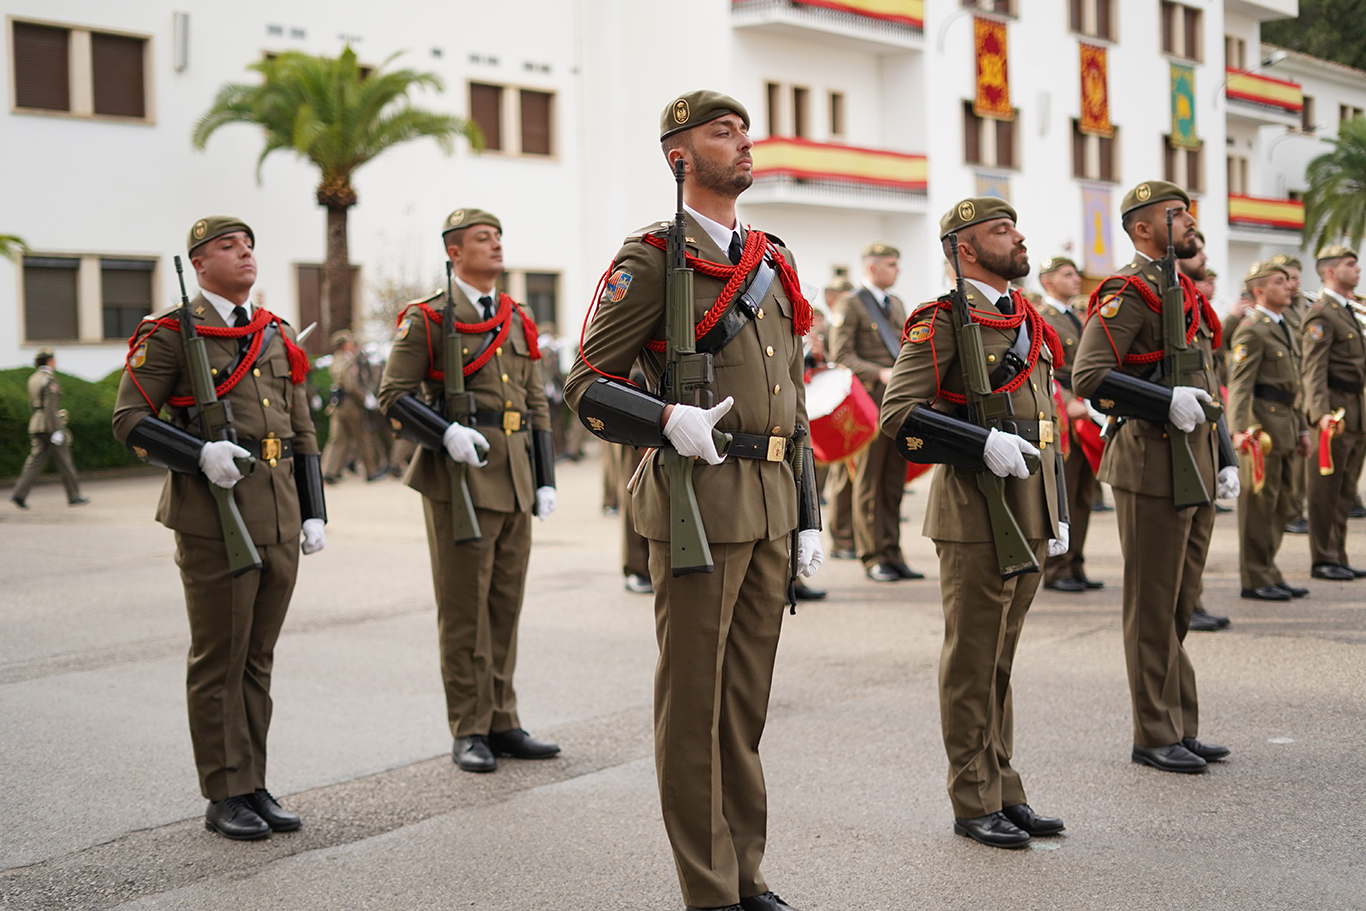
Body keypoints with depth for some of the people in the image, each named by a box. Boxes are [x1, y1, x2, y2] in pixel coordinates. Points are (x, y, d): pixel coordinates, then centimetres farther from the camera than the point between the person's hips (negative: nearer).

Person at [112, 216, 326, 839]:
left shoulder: (279, 336, 14)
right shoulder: (169, 335, -3)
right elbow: (129, 421, -6)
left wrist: (314, 512, 11)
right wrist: (201, 454, -20)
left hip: (280, 522, 6)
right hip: (214, 522, -6)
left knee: (258, 658, 11)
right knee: (219, 660, 1)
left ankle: (254, 787, 19)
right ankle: (226, 797, 10)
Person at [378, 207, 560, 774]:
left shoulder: (518, 323, 15)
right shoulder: (426, 320, -2)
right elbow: (393, 396, -6)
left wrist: (545, 481, 11)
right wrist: (447, 432, -21)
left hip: (513, 482, 6)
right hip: (459, 480, -5)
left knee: (506, 604, 9)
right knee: (463, 609, -1)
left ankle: (502, 725, 17)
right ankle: (469, 732, 7)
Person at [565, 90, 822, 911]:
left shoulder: (774, 263, 16)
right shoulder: (652, 259, -6)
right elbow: (587, 387, -8)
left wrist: (809, 518, 15)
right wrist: (670, 421, -24)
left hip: (771, 505, 7)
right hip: (701, 501, -7)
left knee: (748, 700, 14)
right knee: (694, 704, 1)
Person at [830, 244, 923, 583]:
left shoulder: (896, 304, 20)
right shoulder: (850, 304, -3)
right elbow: (841, 355, -10)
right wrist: (879, 373, -20)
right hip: (871, 402, -7)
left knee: (894, 480, 8)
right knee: (869, 480, -1)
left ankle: (892, 554, 13)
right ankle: (873, 558, 4)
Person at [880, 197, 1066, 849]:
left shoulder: (1028, 321, 16)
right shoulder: (944, 321, -9)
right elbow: (897, 412, -16)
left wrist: (1056, 516, 19)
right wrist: (984, 444, -23)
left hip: (1029, 514, 8)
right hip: (975, 515, -8)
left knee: (1001, 658, 14)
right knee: (972, 661, 1)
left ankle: (1003, 790, 23)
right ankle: (975, 803, 10)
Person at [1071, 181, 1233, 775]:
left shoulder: (1184, 292, 18)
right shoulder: (1129, 291, -11)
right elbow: (1088, 375, -20)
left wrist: (1223, 459, 18)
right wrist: (1167, 402, -24)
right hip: (1153, 465, -9)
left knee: (1181, 605, 14)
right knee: (1153, 608, -1)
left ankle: (1182, 729, 22)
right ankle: (1155, 737, 7)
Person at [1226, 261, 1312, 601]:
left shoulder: (1285, 328, 19)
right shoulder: (1252, 330, -11)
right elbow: (1240, 385, -19)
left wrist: (1301, 427, 21)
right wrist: (1239, 428, -30)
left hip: (1285, 423, 10)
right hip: (1263, 425, -9)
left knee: (1280, 505, 13)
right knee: (1259, 502, -4)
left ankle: (1269, 574, 22)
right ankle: (1256, 579, 1)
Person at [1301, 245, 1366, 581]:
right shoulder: (1321, 315, -12)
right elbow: (1313, 370, -20)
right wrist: (1321, 413, -31)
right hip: (1335, 412, -9)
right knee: (1326, 490, -3)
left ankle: (1338, 558, 19)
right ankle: (1323, 561, 3)